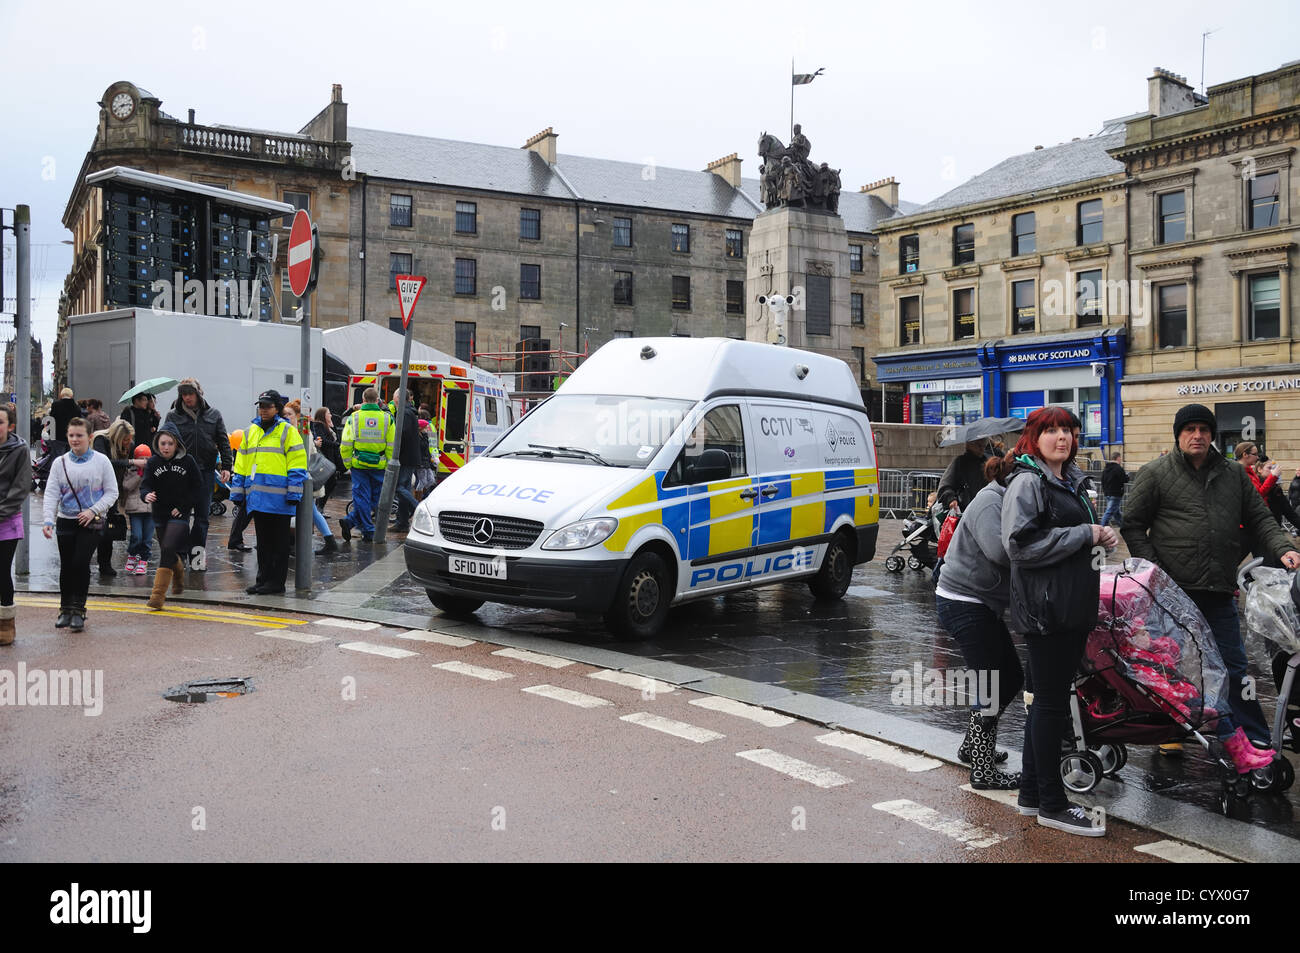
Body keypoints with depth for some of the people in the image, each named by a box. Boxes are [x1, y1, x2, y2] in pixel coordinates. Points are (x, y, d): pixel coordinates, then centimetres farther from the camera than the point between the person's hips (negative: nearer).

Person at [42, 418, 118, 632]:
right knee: (66, 566, 8)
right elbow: (51, 493, 0)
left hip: (91, 522, -3)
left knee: (81, 563, -13)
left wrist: (93, 511, -13)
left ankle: (78, 610, -3)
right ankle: (66, 609, 21)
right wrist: (48, 520, -13)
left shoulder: (101, 461, -2)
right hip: (65, 521, 3)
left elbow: (111, 492, 0)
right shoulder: (60, 463, 4)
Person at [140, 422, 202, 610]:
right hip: (160, 514, 4)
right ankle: (178, 572, 47)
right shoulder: (153, 462, 1)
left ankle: (158, 594, -16)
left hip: (180, 515, -4)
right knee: (166, 551, 14)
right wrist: (146, 495, -27)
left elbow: (198, 489, 0)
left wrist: (183, 506, -8)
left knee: (168, 549, -18)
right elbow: (145, 485, -4)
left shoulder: (187, 461, -5)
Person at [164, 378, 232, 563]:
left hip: (206, 471, 1)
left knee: (203, 515, 4)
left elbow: (224, 442, 7)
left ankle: (197, 553, 12)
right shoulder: (173, 416, 2)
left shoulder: (213, 414, 5)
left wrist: (226, 466, -1)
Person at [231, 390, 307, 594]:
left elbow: (297, 463, -7)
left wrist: (293, 493, -13)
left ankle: (277, 582, 7)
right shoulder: (250, 432, 15)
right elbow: (241, 465, 19)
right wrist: (238, 492, 14)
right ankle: (263, 579, 20)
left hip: (278, 498, -6)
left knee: (279, 541, 1)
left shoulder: (287, 431, -2)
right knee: (262, 541, 12)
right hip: (257, 497, 6)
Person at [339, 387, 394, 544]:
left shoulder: (354, 418, -2)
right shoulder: (387, 418, -1)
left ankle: (368, 533, 0)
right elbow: (391, 447, -1)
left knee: (362, 497, 6)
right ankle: (351, 521, 4)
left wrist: (347, 464, 7)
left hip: (359, 464, 0)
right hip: (379, 465, 0)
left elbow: (345, 445, -3)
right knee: (375, 498, 12)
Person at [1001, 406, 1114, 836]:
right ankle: (1051, 804, 9)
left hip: (1074, 606, 9)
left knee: (1049, 698, 14)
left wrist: (1102, 536, 9)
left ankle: (1031, 791, 25)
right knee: (1051, 702, -2)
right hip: (1045, 607, -9)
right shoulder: (1027, 481, -11)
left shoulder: (1071, 481, 18)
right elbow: (1020, 543, -23)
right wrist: (1086, 534, -17)